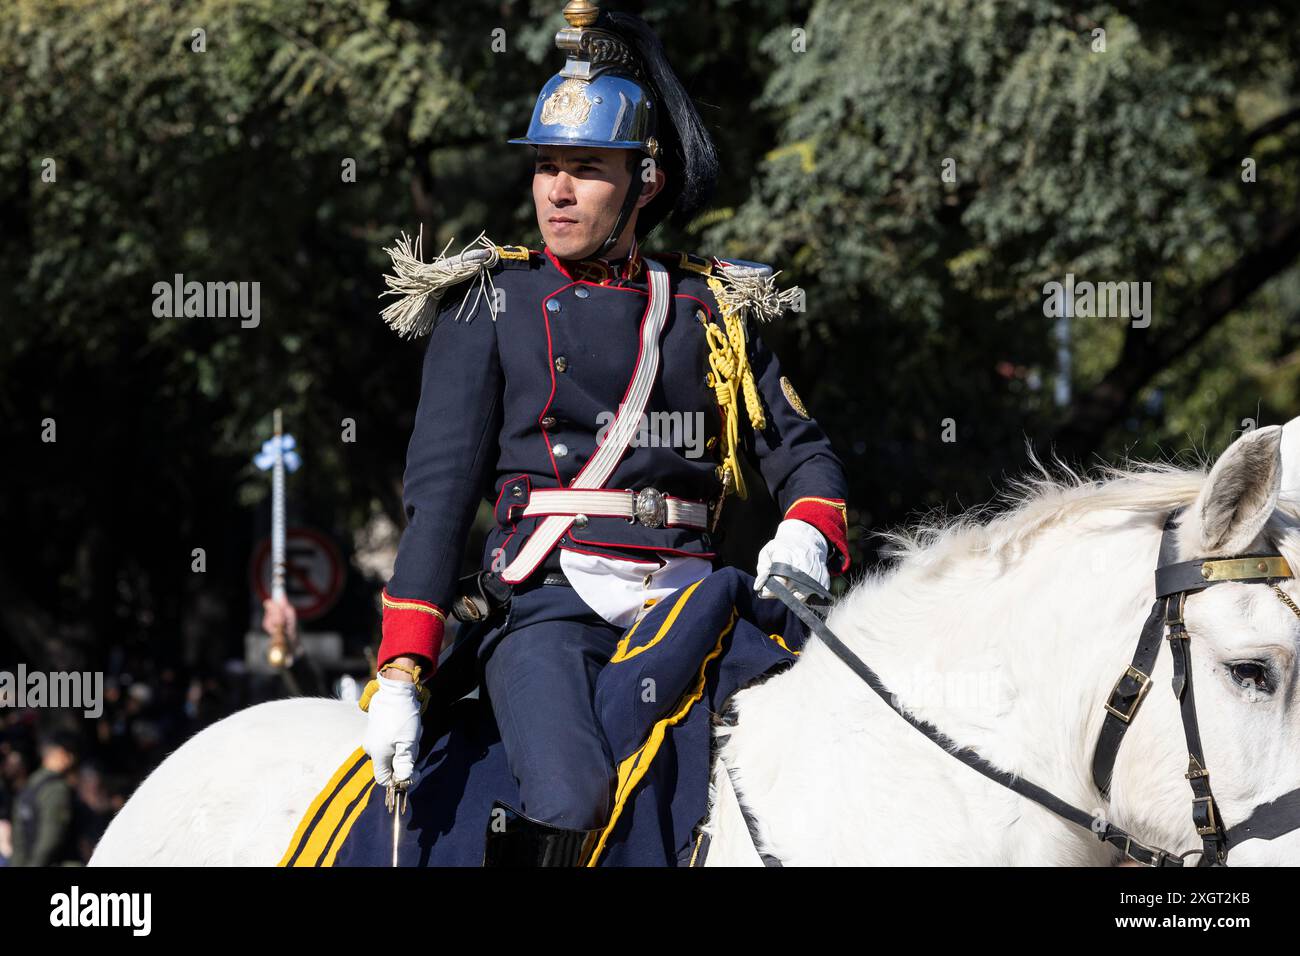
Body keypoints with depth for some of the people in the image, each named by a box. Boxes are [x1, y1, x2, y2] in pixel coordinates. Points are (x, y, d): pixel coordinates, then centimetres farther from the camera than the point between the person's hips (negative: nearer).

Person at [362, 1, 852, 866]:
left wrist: (807, 538, -8)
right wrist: (400, 675, -9)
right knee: (571, 800, -32)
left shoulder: (712, 310, 17)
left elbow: (798, 449, 17)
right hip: (553, 603, -3)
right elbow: (440, 492, 2)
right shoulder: (489, 307, 8)